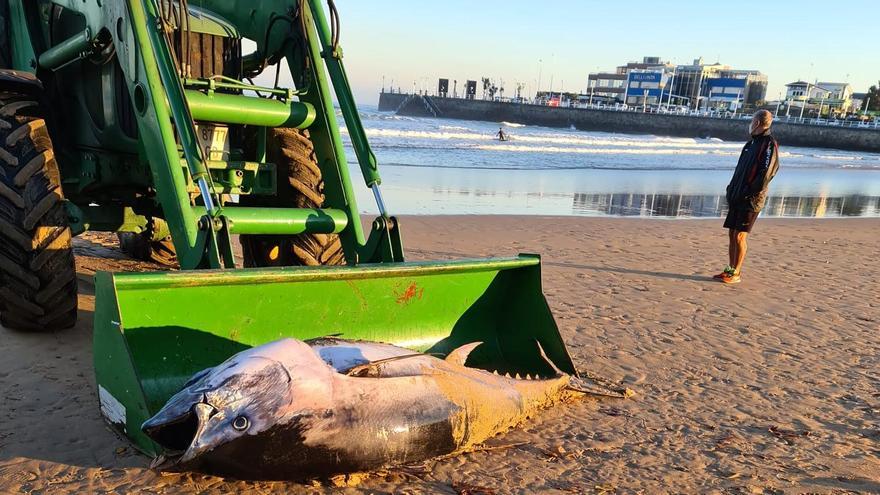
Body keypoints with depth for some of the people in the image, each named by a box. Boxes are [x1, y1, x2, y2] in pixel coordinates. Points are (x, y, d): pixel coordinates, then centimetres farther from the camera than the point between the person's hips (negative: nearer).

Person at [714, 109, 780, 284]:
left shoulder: (769, 144, -9)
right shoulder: (751, 143, 18)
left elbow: (766, 172, -18)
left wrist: (751, 192, -20)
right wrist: (731, 189, 12)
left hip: (751, 200, -8)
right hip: (737, 197, 8)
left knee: (740, 236, -6)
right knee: (732, 234, 10)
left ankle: (736, 273, 2)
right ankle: (730, 269, 18)